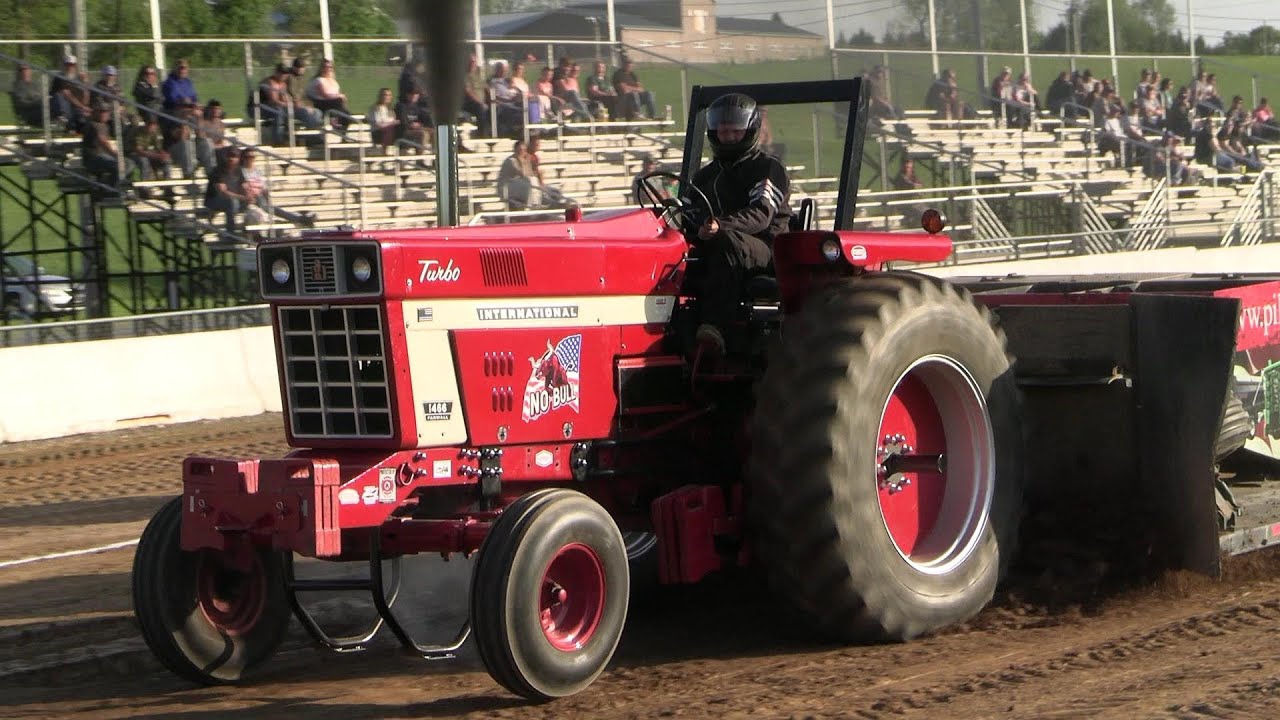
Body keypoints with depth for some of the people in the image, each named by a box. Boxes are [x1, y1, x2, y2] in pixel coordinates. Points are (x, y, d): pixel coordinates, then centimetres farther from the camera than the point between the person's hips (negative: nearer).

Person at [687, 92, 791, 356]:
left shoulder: (768, 169, 4)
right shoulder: (706, 176, 26)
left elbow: (761, 215, -14)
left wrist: (721, 226, -32)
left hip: (765, 251, -6)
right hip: (712, 249, 6)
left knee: (728, 242, -40)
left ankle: (714, 327, -55)